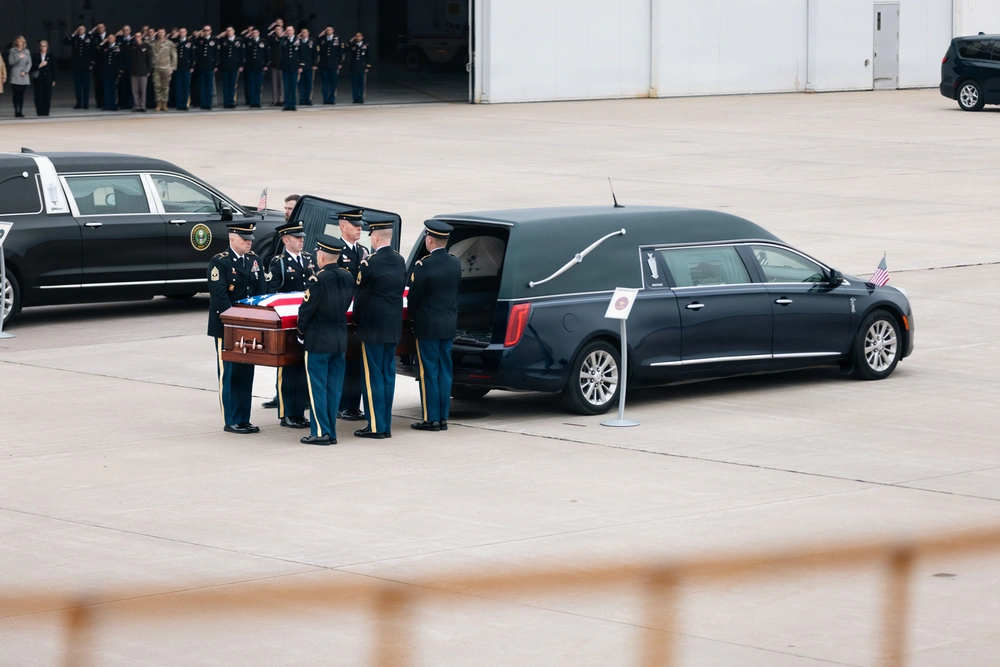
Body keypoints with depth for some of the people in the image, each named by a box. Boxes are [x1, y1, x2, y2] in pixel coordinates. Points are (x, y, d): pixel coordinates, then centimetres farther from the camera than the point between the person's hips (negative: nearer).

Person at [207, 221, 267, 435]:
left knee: (246, 373, 9)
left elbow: (262, 291, 10)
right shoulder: (219, 262, -10)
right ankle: (231, 421, 2)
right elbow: (219, 296, -17)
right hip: (227, 327, -6)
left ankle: (244, 420, 15)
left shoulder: (254, 261, 11)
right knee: (229, 374, -2)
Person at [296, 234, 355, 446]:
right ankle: (331, 432, 12)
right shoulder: (348, 278, 4)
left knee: (317, 387, -1)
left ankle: (320, 432, -2)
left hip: (318, 340, -7)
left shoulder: (319, 279, -17)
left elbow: (306, 309, -13)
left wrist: (301, 333, 2)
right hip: (340, 339, 7)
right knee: (334, 387, 10)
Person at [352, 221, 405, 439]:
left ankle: (376, 426, -2)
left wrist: (357, 320, 6)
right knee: (388, 374, 11)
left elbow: (360, 295, -9)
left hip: (372, 327, -7)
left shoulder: (370, 262, -15)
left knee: (372, 375, -2)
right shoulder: (400, 261, 8)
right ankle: (386, 425, 15)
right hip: (394, 326, 7)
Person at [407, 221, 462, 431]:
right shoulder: (456, 263, 3)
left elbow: (413, 297, -9)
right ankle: (443, 418, 13)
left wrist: (412, 317, 9)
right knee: (444, 371, 10)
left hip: (427, 326, -6)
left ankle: (431, 418, 0)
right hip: (449, 325, 6)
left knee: (428, 372, -1)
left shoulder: (424, 266, -16)